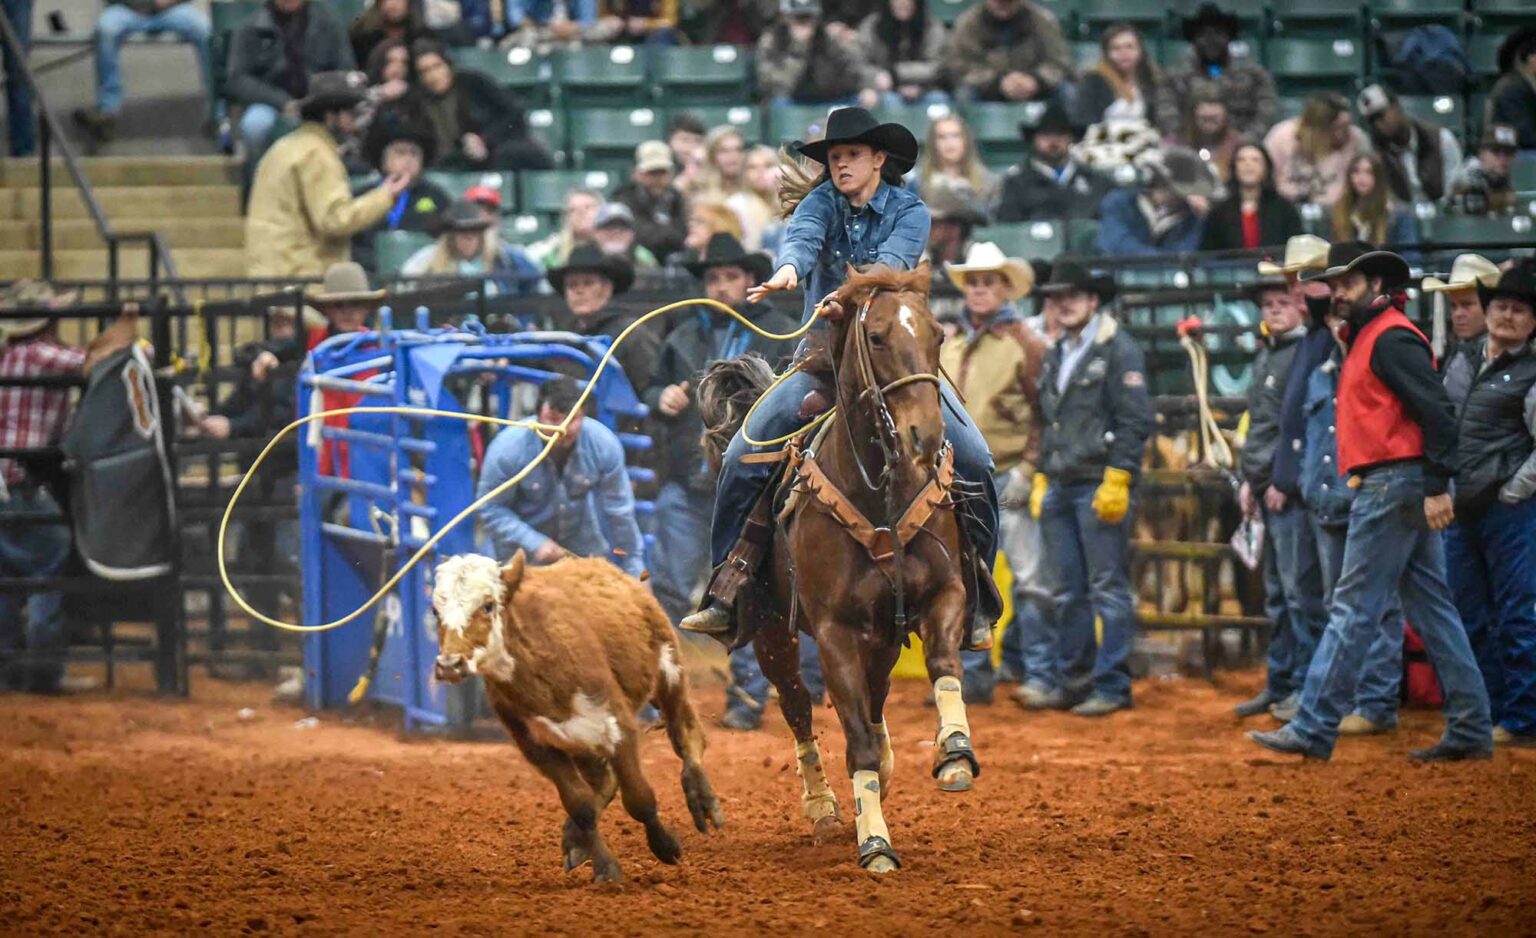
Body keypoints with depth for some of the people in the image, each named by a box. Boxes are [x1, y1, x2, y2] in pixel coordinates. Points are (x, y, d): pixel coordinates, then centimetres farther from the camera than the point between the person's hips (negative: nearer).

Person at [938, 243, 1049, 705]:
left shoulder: (1025, 343, -2)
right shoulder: (948, 347, 14)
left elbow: (1044, 412, -5)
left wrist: (1028, 469, -12)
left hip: (1008, 474, -6)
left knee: (1029, 578, -7)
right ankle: (973, 675, 13)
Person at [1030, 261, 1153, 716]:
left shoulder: (1119, 350, -6)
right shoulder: (1056, 356, 19)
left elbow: (1135, 421, -12)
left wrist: (1116, 481, -17)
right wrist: (1041, 478, 20)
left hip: (1100, 487, -8)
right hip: (1060, 487, 8)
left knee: (1108, 589, -5)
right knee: (1069, 592, 10)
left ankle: (1112, 686, -2)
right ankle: (1067, 678, 15)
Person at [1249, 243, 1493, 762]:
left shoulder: (1392, 339, -12)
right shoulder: (1364, 338, 20)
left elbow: (1436, 411, -19)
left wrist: (1437, 487, -24)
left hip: (1394, 486, -11)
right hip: (1396, 490, 11)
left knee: (1354, 609, -8)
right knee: (1432, 608, 9)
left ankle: (1313, 729, -7)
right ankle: (1470, 729, 11)